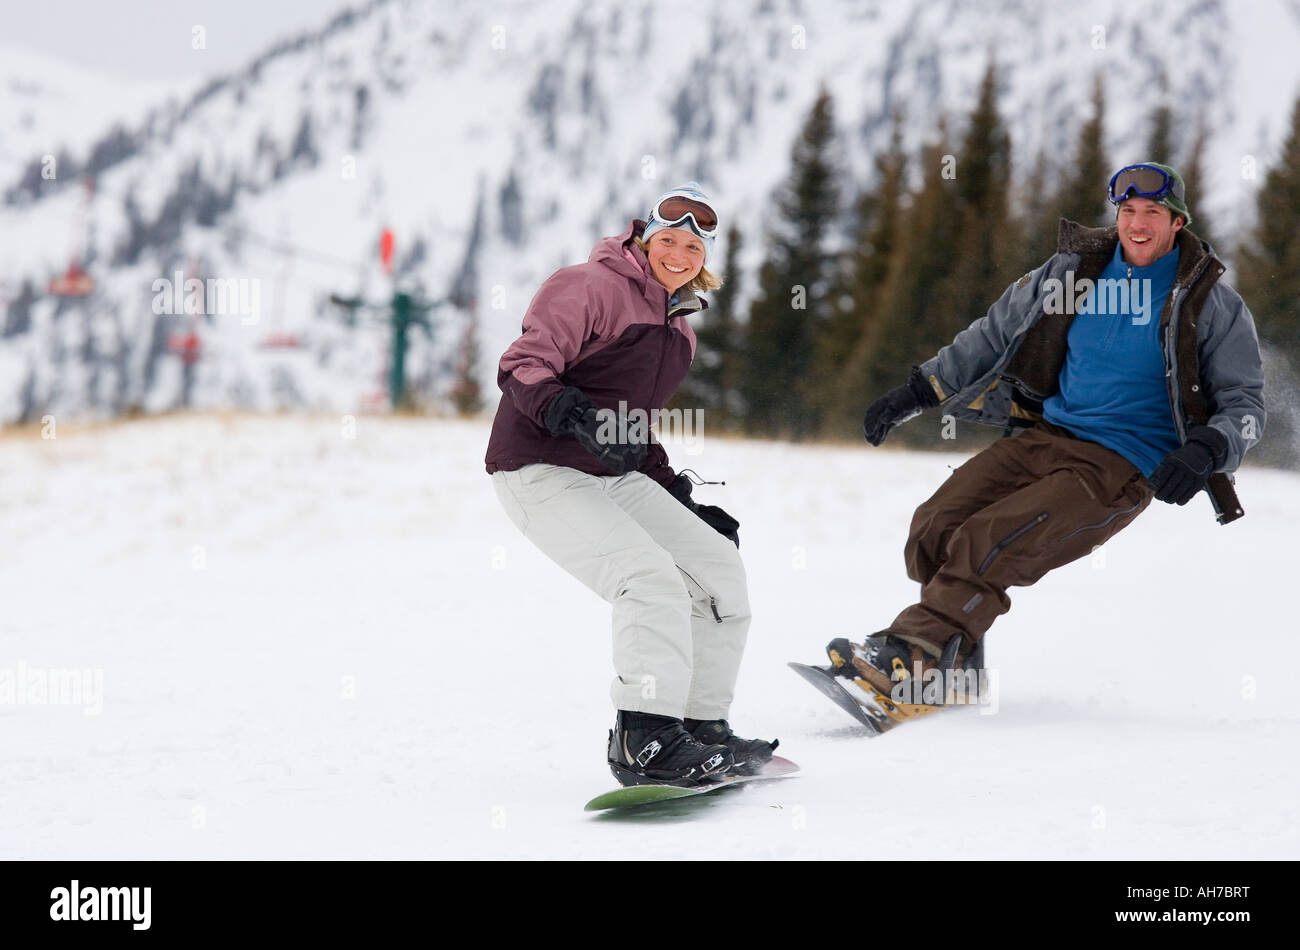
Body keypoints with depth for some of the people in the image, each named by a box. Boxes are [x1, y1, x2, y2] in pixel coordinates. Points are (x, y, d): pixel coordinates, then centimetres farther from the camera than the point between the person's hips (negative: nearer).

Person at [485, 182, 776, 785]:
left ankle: (702, 725, 12)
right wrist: (578, 417, -38)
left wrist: (683, 501, 19)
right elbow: (522, 367, -20)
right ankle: (645, 741, -29)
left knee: (719, 568, 3)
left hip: (614, 478, 9)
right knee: (651, 574, -27)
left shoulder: (678, 327, 18)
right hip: (541, 472, -9)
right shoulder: (593, 287, -10)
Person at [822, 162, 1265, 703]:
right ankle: (954, 668, -3)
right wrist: (916, 393, 17)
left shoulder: (1212, 305, -2)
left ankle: (907, 658, -32)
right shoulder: (1077, 269, 10)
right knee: (935, 527, -14)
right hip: (1046, 435, 6)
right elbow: (996, 333, 20)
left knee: (984, 544, -27)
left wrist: (1205, 452, -22)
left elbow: (1245, 404, 0)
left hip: (1121, 467, -6)